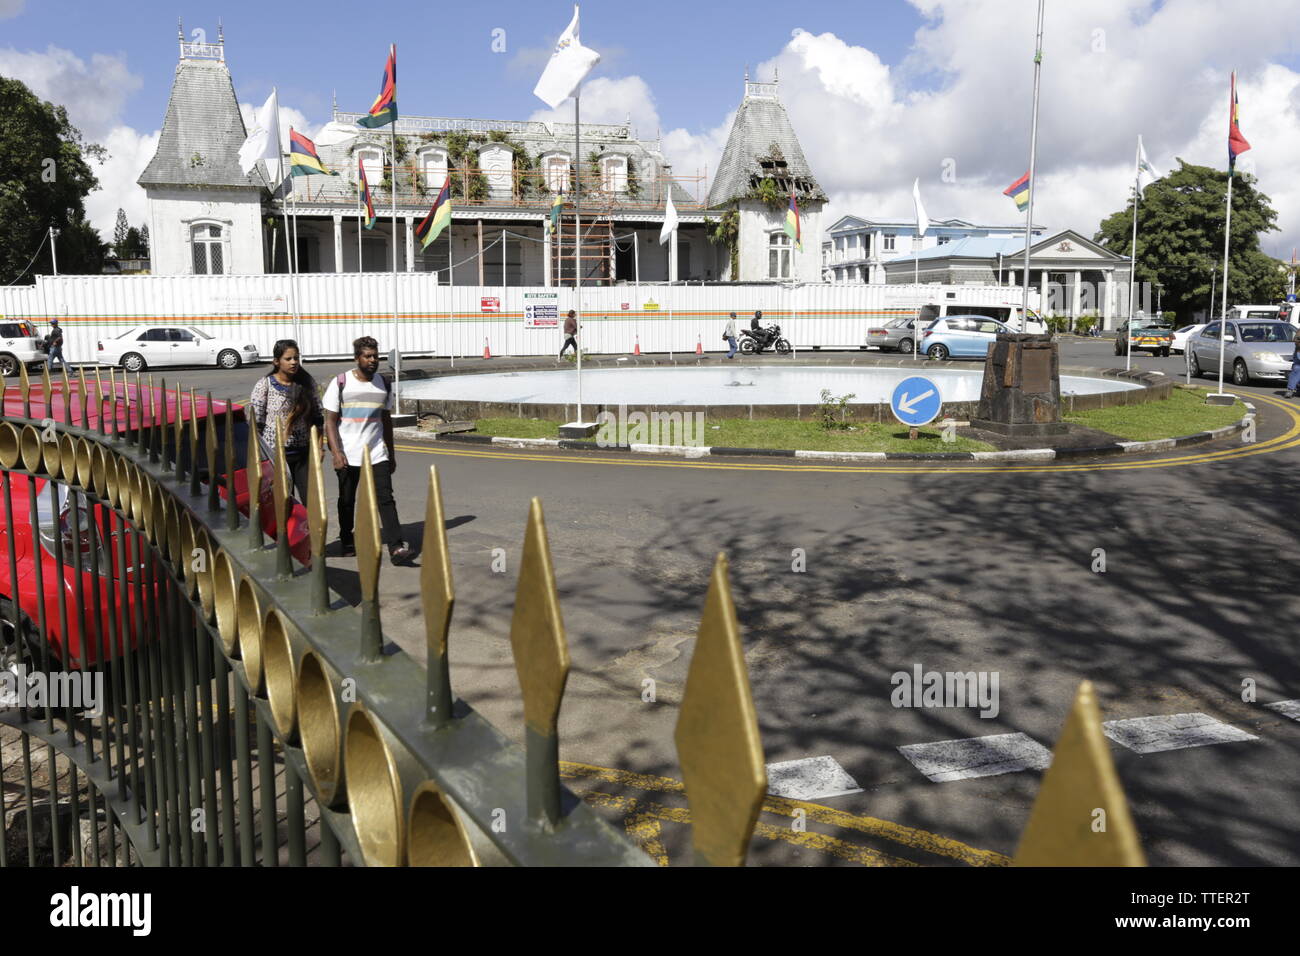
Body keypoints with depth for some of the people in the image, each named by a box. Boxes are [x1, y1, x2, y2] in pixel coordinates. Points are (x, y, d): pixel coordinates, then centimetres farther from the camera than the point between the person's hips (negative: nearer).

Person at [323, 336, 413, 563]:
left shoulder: (383, 384, 7)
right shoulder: (340, 383, -5)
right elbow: (330, 421, -5)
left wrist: (391, 454, 14)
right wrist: (337, 453, -16)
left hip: (377, 454, 2)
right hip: (348, 456, -2)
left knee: (386, 498, -9)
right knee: (347, 500, 11)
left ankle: (395, 547, -15)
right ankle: (346, 540, 29)